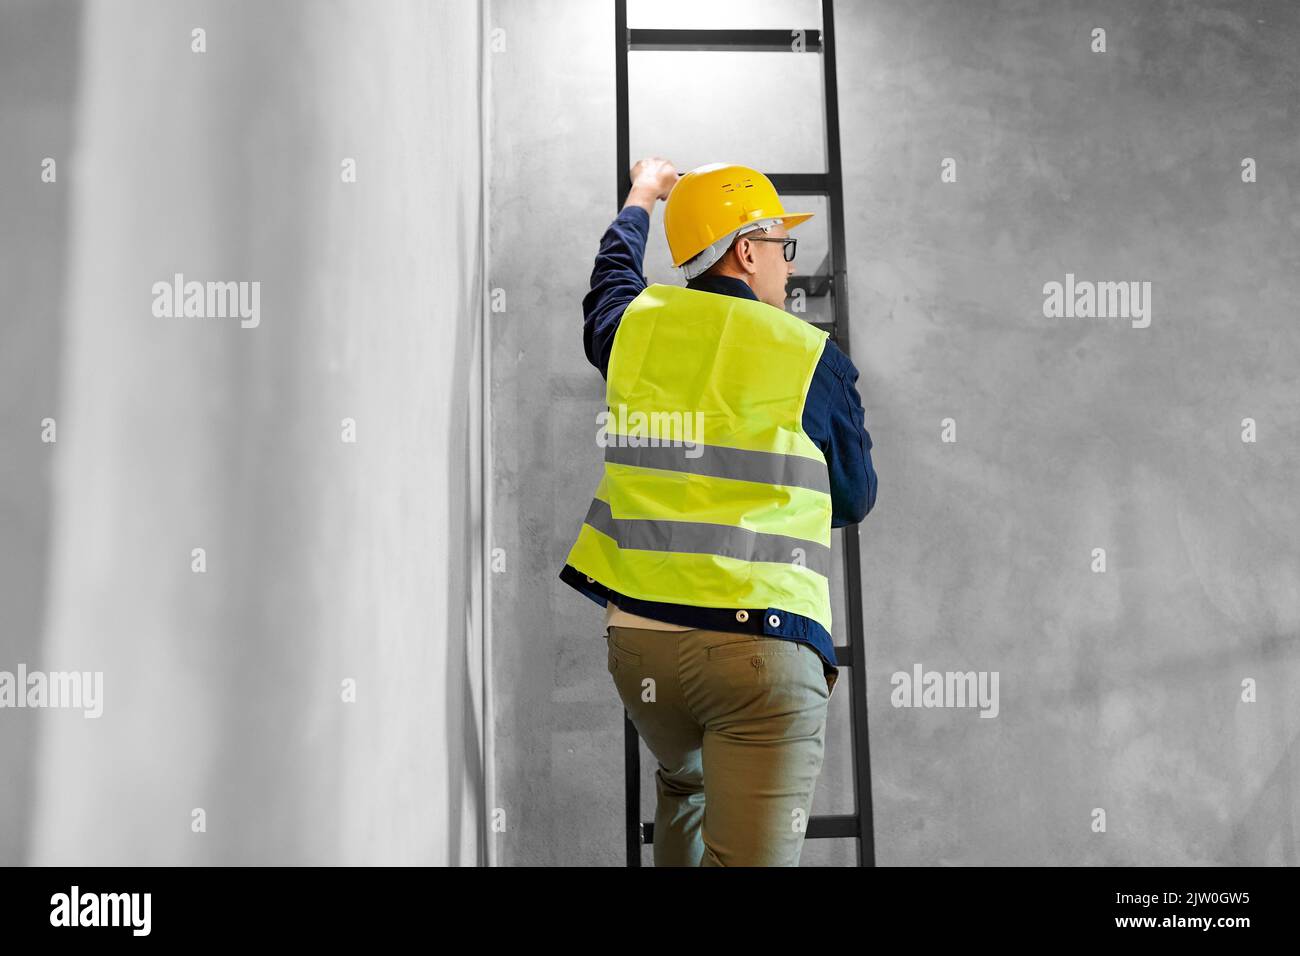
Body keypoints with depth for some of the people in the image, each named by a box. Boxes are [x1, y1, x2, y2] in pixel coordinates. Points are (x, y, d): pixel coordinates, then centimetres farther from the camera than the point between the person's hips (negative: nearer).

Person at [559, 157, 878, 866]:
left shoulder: (635, 327, 6)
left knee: (683, 786, 32)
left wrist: (643, 194, 49)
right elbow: (854, 499, 9)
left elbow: (610, 278, 32)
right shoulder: (812, 359, -3)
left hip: (638, 641, 5)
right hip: (761, 647, -5)